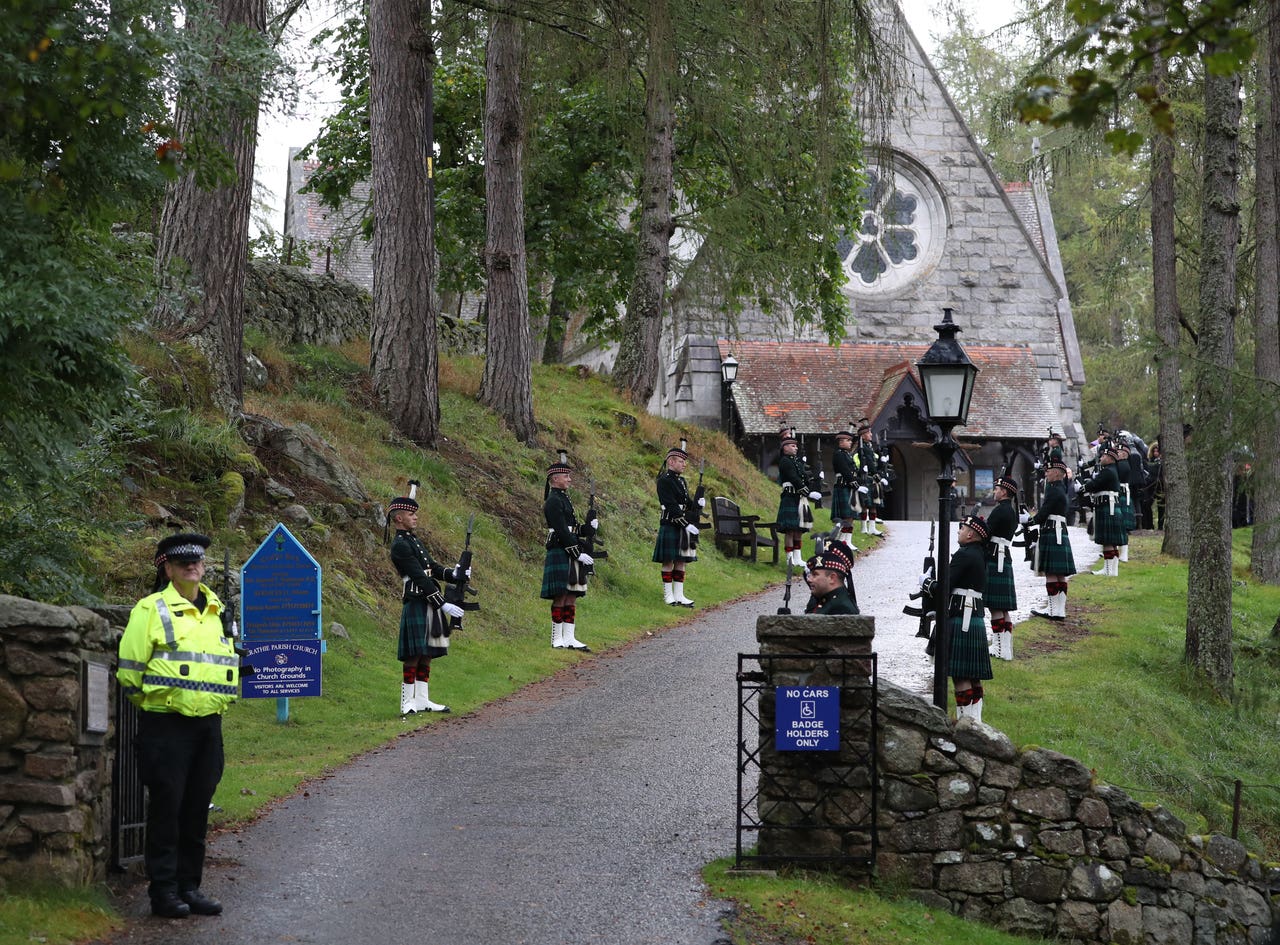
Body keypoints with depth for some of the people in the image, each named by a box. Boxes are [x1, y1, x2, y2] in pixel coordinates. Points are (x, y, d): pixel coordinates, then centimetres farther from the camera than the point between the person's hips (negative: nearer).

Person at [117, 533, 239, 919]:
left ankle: (189, 886, 17)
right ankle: (163, 891, 2)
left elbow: (229, 662, 27)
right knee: (166, 807, -3)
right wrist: (151, 703, 2)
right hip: (166, 725, -6)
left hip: (208, 725, 6)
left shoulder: (218, 611, 15)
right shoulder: (152, 610, -5)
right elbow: (130, 669, -5)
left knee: (197, 809, 9)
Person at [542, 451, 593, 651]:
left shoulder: (563, 499, 19)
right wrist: (579, 554, -18)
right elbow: (561, 532, -18)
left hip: (570, 556, 10)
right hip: (560, 555, -10)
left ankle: (568, 638, 9)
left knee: (571, 598, 8)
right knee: (561, 597, -7)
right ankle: (557, 640, -3)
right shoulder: (554, 501, -12)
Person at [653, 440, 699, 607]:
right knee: (669, 561, -1)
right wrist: (687, 524, -22)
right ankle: (668, 595, 5)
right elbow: (672, 507, -19)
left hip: (683, 528, 8)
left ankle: (679, 595, 11)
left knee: (681, 562, 8)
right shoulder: (664, 481, -12)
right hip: (670, 527, -8)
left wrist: (698, 504, -4)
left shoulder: (681, 481, 16)